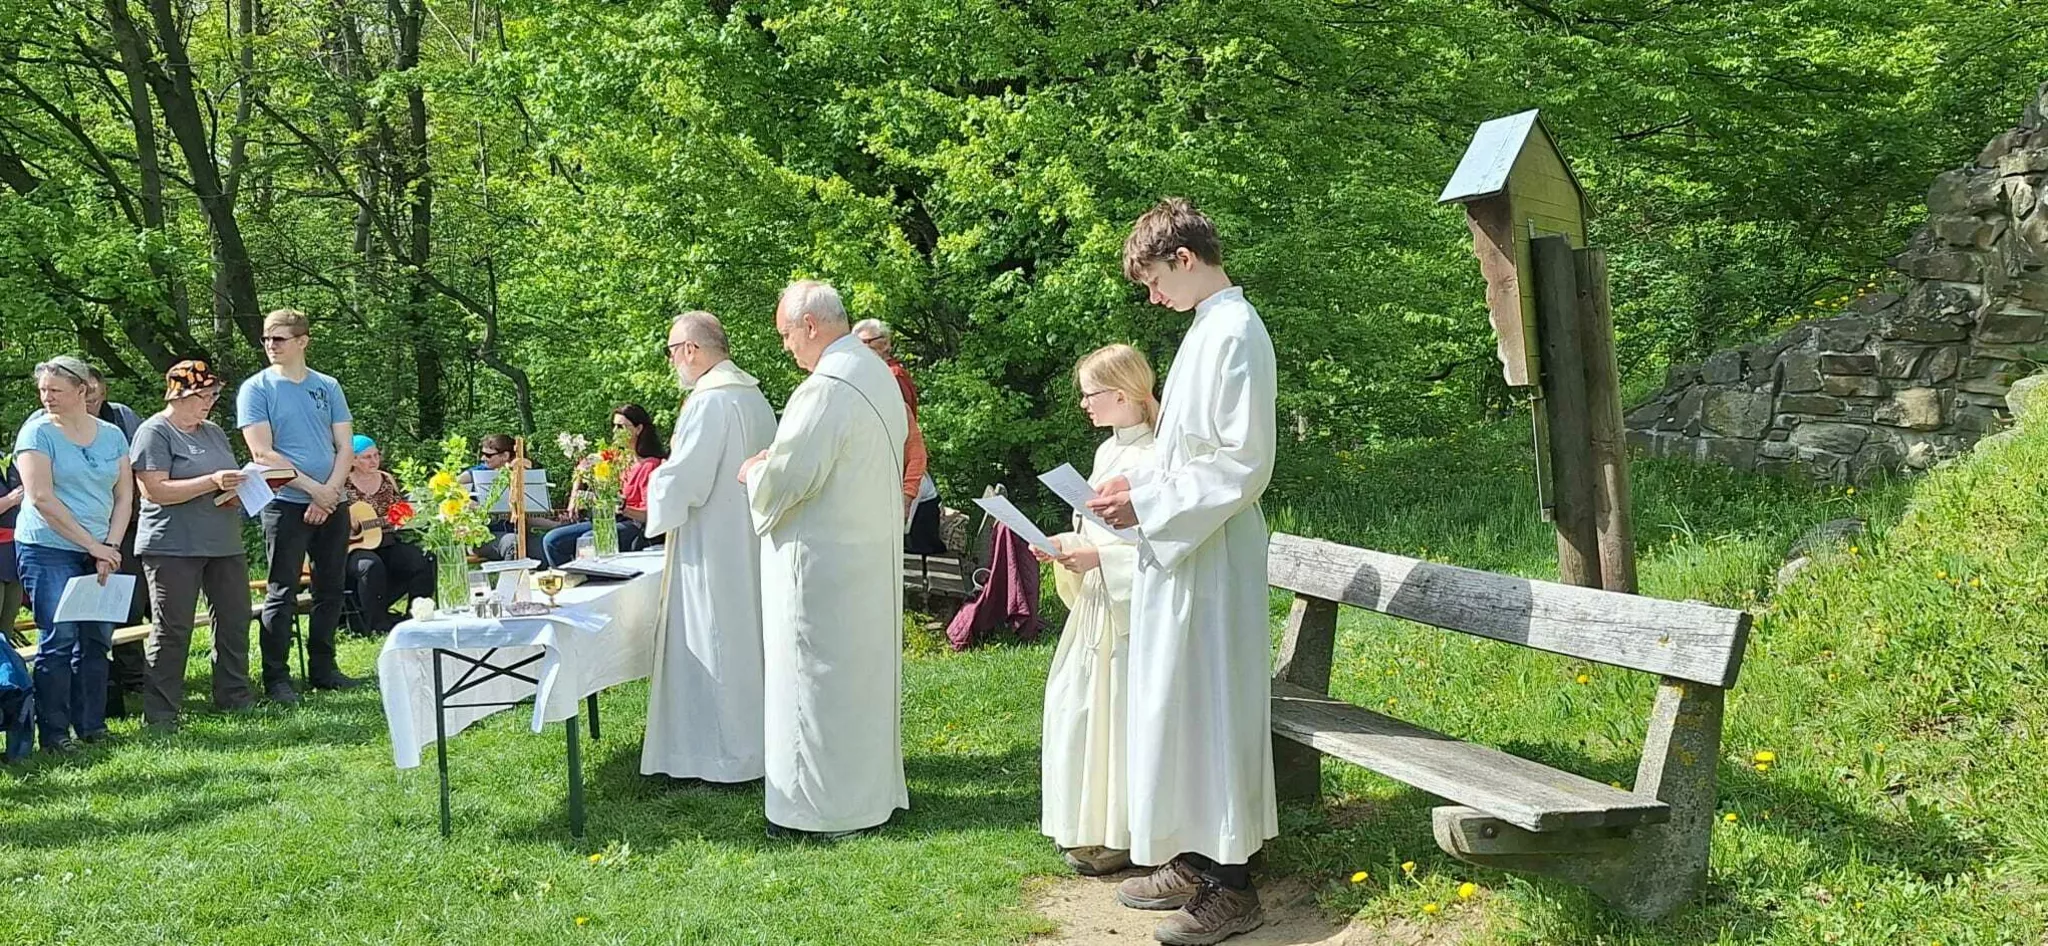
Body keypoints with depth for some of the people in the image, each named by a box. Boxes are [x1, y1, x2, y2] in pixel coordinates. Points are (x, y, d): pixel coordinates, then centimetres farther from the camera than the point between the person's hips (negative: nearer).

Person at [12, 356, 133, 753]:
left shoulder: (111, 435, 9)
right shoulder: (37, 432, -5)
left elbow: (124, 496, 8)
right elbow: (42, 499, -12)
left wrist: (110, 547, -6)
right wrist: (93, 545, -13)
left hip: (100, 553, 5)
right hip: (48, 551, -5)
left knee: (97, 638, 6)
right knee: (59, 639, -7)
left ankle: (92, 726, 15)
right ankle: (53, 733, 0)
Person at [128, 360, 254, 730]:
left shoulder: (214, 432, 18)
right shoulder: (154, 432, -6)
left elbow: (231, 478, 26)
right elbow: (154, 490, -16)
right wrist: (212, 482, -22)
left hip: (224, 544, 8)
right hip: (173, 547, -8)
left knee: (234, 620, 9)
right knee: (172, 629, -5)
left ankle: (234, 696, 20)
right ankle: (160, 713, 0)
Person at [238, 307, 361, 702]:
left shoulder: (328, 387, 10)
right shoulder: (256, 389, -2)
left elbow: (346, 446, 6)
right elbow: (263, 453, -10)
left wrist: (330, 492, -9)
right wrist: (312, 488, -14)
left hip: (331, 504, 4)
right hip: (286, 504, -4)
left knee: (331, 589, 10)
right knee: (282, 594, -1)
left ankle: (323, 668, 21)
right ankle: (276, 678, 5)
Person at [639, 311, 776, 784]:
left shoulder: (709, 402, -20)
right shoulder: (754, 396, 9)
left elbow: (683, 481, -22)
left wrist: (656, 482, 0)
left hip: (713, 546, -9)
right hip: (751, 544, 9)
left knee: (716, 645, -1)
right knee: (747, 639, 16)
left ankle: (729, 756, 4)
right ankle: (757, 740, 25)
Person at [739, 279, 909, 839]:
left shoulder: (827, 389, -22)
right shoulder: (878, 375, 8)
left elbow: (787, 481, -22)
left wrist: (756, 473, -1)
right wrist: (775, 464, 13)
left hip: (822, 560, -9)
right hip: (873, 551, 9)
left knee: (817, 676, 0)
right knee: (867, 667, 16)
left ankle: (826, 807, 7)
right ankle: (876, 789, 27)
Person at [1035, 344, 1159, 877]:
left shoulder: (1153, 458, -17)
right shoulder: (1108, 451, 12)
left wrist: (1097, 558, -22)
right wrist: (1064, 545, 4)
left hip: (1130, 606, -9)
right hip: (1095, 600, 9)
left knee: (1118, 713, -3)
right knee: (1077, 705, 12)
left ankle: (1119, 837, 9)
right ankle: (1089, 827, 25)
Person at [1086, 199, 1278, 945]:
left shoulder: (1235, 334, -16)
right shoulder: (1207, 329, 13)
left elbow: (1245, 463, -21)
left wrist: (1148, 506, -17)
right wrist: (1141, 485, 8)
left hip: (1210, 560, -10)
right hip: (1179, 552, 10)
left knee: (1208, 710, -3)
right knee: (1177, 708, 14)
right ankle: (1194, 861, 24)